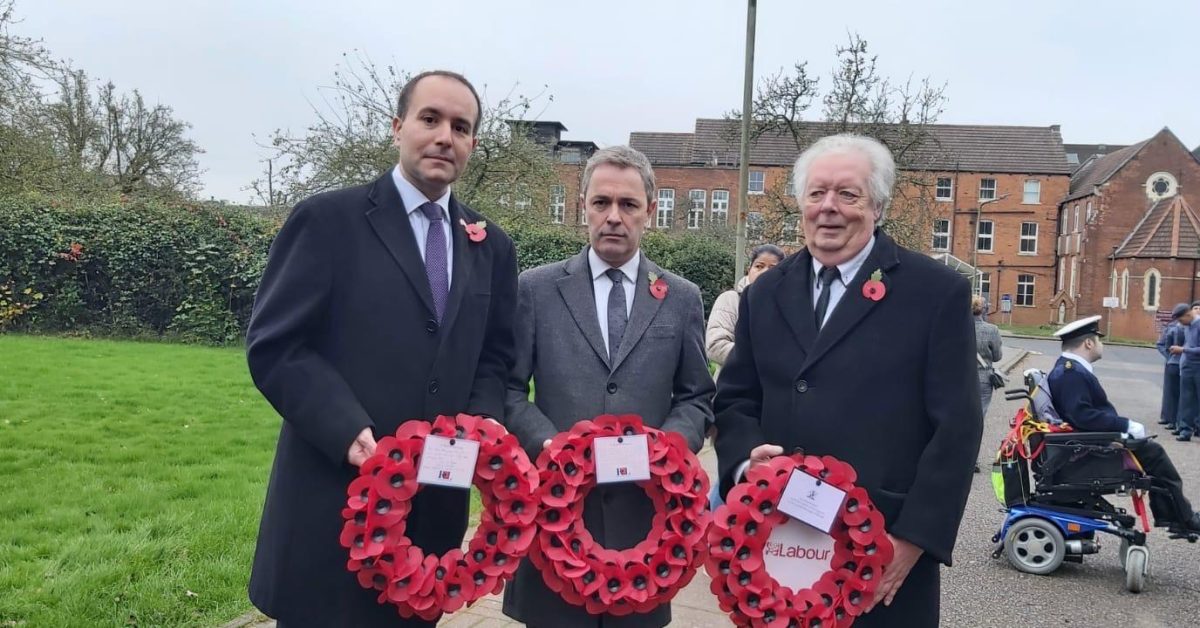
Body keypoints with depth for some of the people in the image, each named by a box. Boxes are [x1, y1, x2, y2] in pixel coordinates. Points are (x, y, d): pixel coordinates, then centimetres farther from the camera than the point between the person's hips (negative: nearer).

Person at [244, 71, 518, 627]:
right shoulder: (327, 220, -5)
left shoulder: (491, 247, 11)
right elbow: (273, 347, -9)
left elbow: (493, 359, 13)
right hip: (335, 501, -4)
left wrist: (487, 422, -7)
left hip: (436, 504, 5)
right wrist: (348, 430, -21)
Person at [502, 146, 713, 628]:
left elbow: (697, 398, 9)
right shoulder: (536, 288, 3)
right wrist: (550, 445, -13)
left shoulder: (682, 299, 7)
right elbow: (508, 388, 2)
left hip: (645, 504, 1)